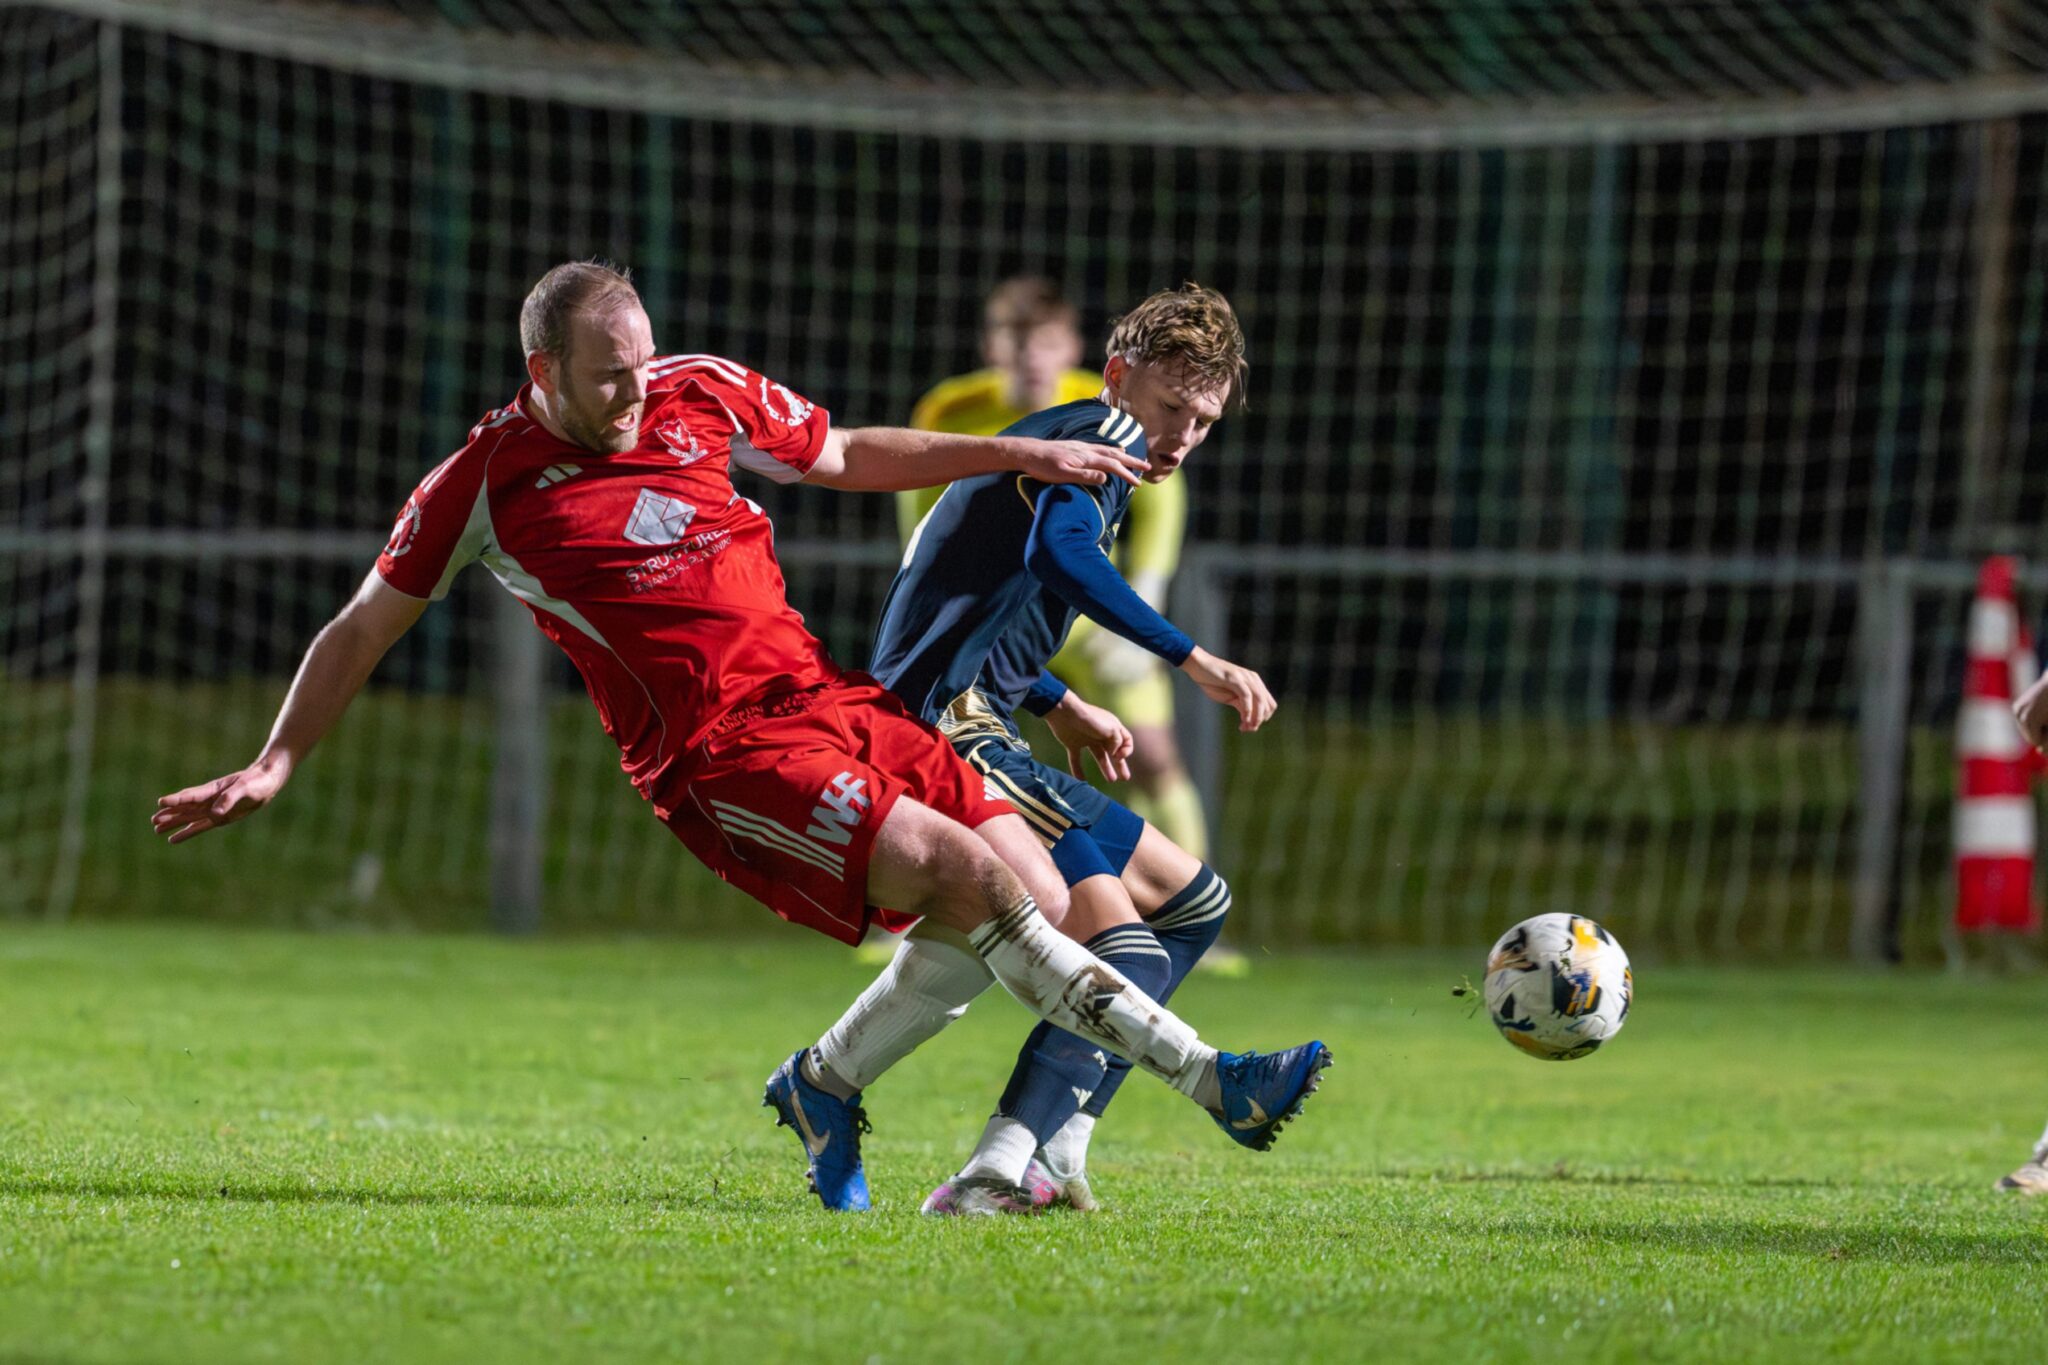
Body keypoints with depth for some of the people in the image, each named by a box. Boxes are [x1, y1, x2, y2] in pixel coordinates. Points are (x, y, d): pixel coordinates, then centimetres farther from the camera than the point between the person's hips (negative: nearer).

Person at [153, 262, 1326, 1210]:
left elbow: (848, 456, 24)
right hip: (718, 756, -6)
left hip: (829, 696, 6)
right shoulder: (483, 485, -1)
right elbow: (364, 629, 10)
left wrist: (1019, 455, 19)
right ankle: (1208, 1079, -24)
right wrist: (273, 770, 7)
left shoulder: (703, 395, 9)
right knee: (966, 875, -22)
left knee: (1039, 897, -7)